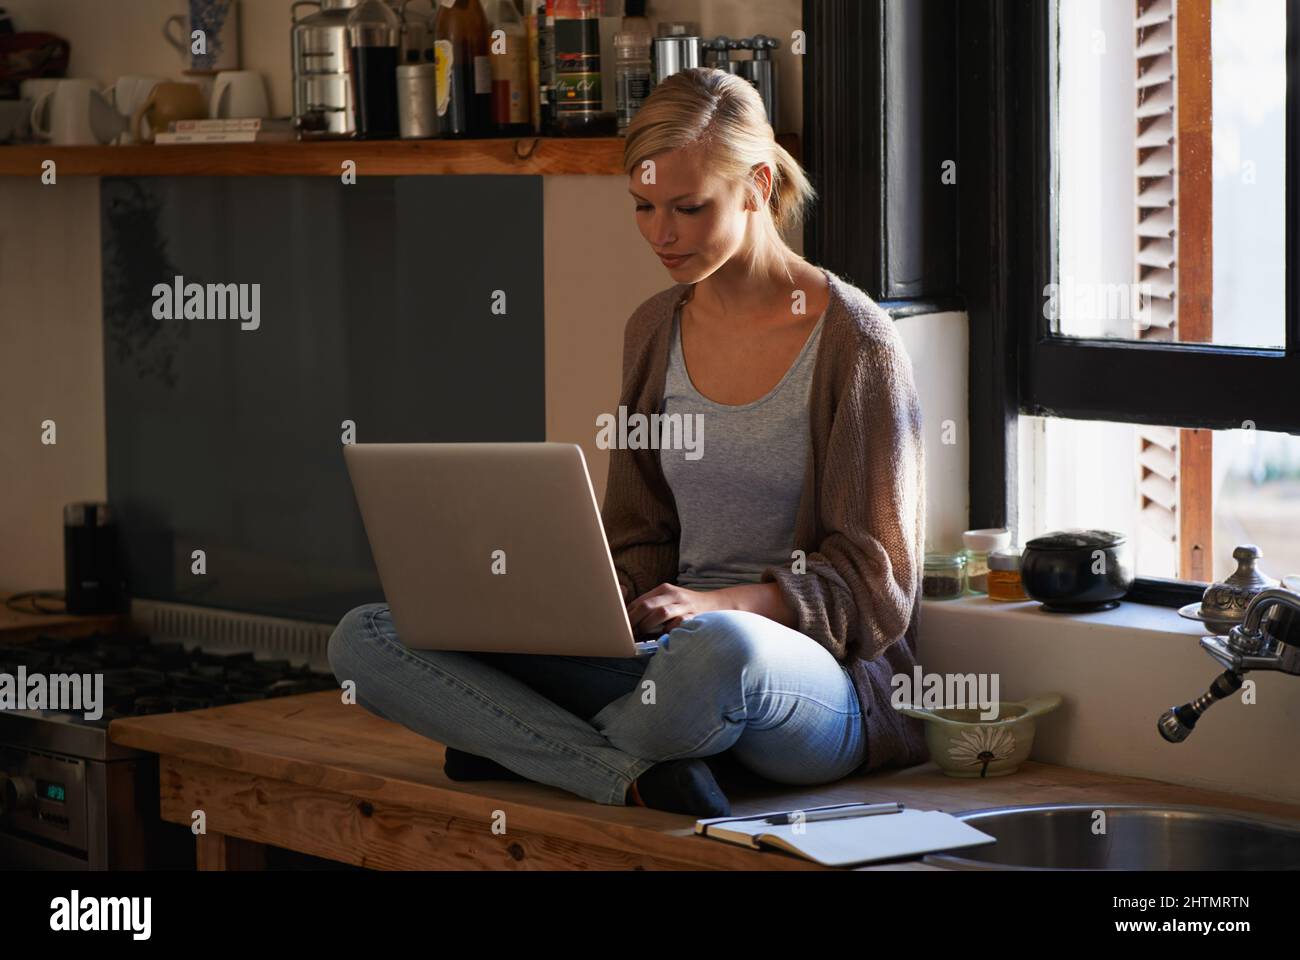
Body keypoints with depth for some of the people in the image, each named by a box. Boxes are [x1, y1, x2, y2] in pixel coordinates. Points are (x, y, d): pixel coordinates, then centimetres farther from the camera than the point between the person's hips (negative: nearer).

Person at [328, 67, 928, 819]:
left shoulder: (854, 341, -7)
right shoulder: (656, 331, 13)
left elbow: (875, 585, -8)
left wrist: (722, 603, -25)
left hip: (824, 679, -6)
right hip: (671, 653, 6)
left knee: (719, 647, -46)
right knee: (365, 639, -11)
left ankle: (526, 742, -13)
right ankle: (637, 777, -27)